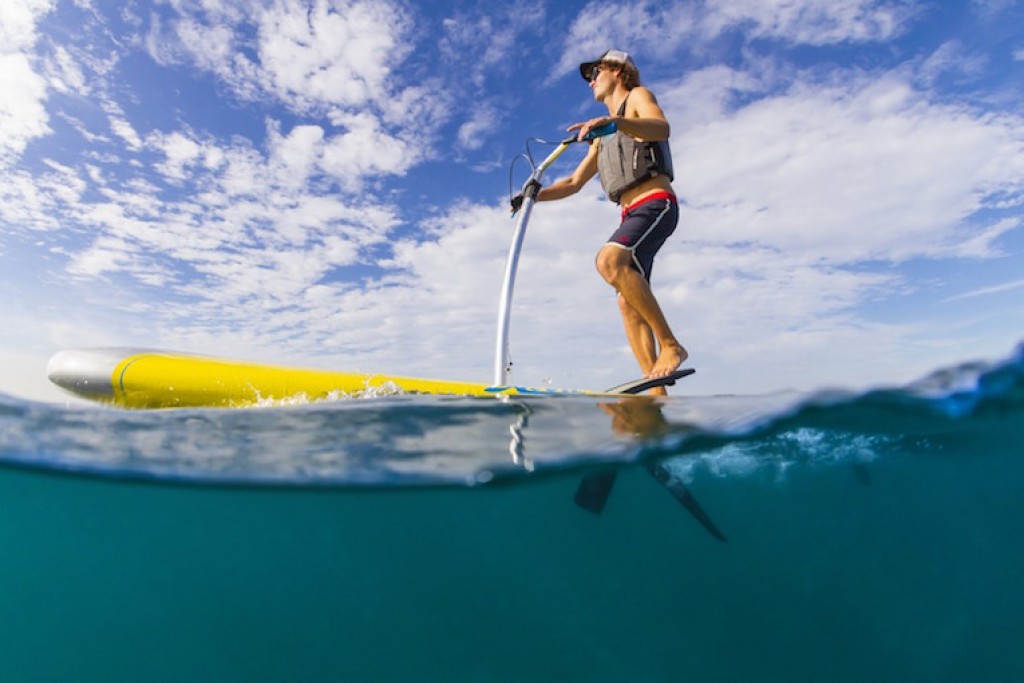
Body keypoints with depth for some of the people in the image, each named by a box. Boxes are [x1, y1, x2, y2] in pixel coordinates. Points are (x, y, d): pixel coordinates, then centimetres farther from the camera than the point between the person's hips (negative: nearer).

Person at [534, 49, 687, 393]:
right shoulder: (603, 137, 31)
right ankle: (657, 390, -7)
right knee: (628, 301, -5)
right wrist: (534, 196, 15)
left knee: (610, 261, -33)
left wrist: (612, 120, -30)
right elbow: (574, 183, 29)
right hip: (632, 214, 8)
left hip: (657, 204, -8)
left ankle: (670, 344, -26)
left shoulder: (638, 95, 10)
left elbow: (662, 128, -14)